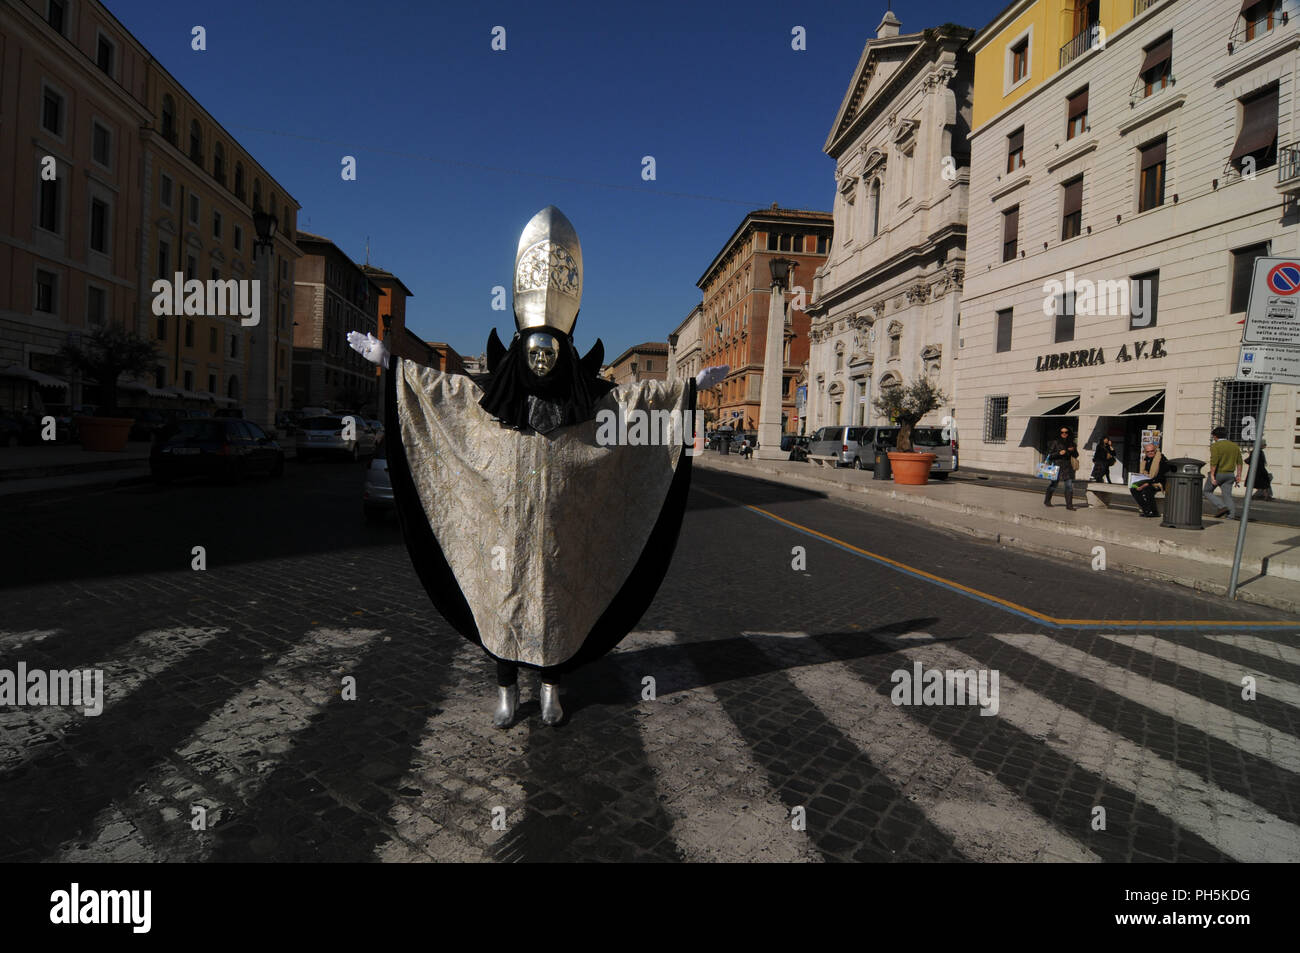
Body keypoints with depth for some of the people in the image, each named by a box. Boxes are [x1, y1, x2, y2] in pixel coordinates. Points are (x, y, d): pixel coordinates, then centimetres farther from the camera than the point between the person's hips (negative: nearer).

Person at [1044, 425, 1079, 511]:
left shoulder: (1071, 444, 10)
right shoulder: (1055, 443, -1)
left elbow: (1076, 456, 15)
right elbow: (1050, 454, -4)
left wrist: (1073, 451, -5)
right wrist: (1059, 453, -18)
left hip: (1068, 467, 3)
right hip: (1057, 466, -3)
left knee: (1070, 486, -3)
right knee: (1053, 484, 4)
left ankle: (1069, 505, 0)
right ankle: (1047, 501, 22)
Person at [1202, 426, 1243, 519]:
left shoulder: (1215, 446, -10)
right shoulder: (1235, 446, 11)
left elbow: (1214, 461, -20)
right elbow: (1239, 462, 9)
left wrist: (1212, 476, -21)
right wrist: (1238, 475, 12)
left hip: (1217, 473, -6)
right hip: (1230, 474, 6)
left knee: (1207, 492, 8)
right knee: (1227, 495, 5)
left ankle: (1222, 507, -10)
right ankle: (1231, 515, -7)